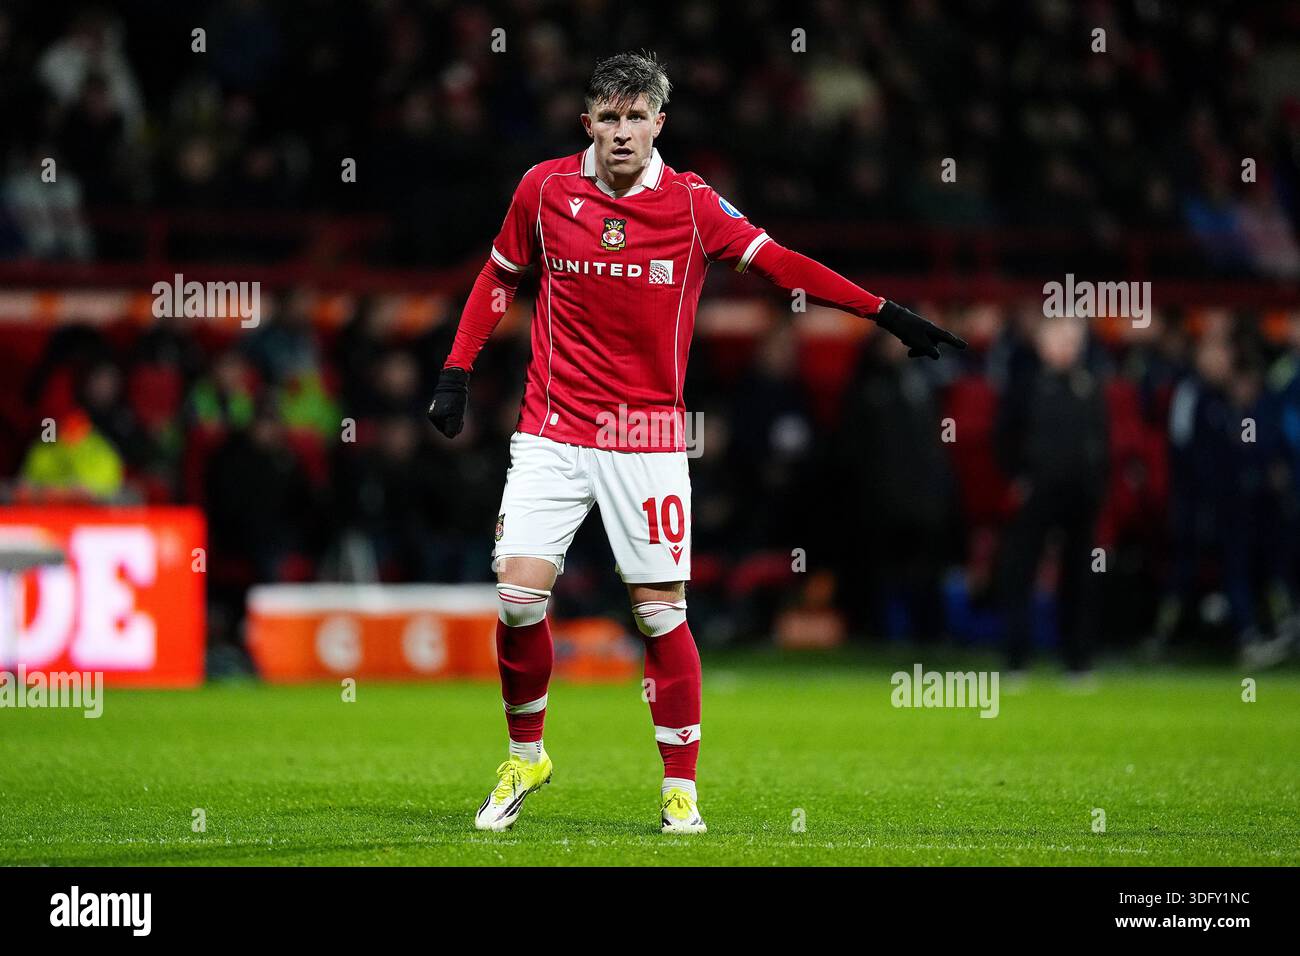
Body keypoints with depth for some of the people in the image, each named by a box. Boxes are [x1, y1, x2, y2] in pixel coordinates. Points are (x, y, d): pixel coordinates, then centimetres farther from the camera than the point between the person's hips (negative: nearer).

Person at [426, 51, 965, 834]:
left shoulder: (693, 204, -5)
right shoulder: (545, 188, -1)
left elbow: (780, 264, -7)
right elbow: (499, 277, 13)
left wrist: (885, 314, -15)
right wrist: (458, 373, 8)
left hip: (647, 439, -1)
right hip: (553, 431, 1)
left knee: (662, 613, -2)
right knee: (519, 593, -10)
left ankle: (681, 790, 10)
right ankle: (526, 758, 13)